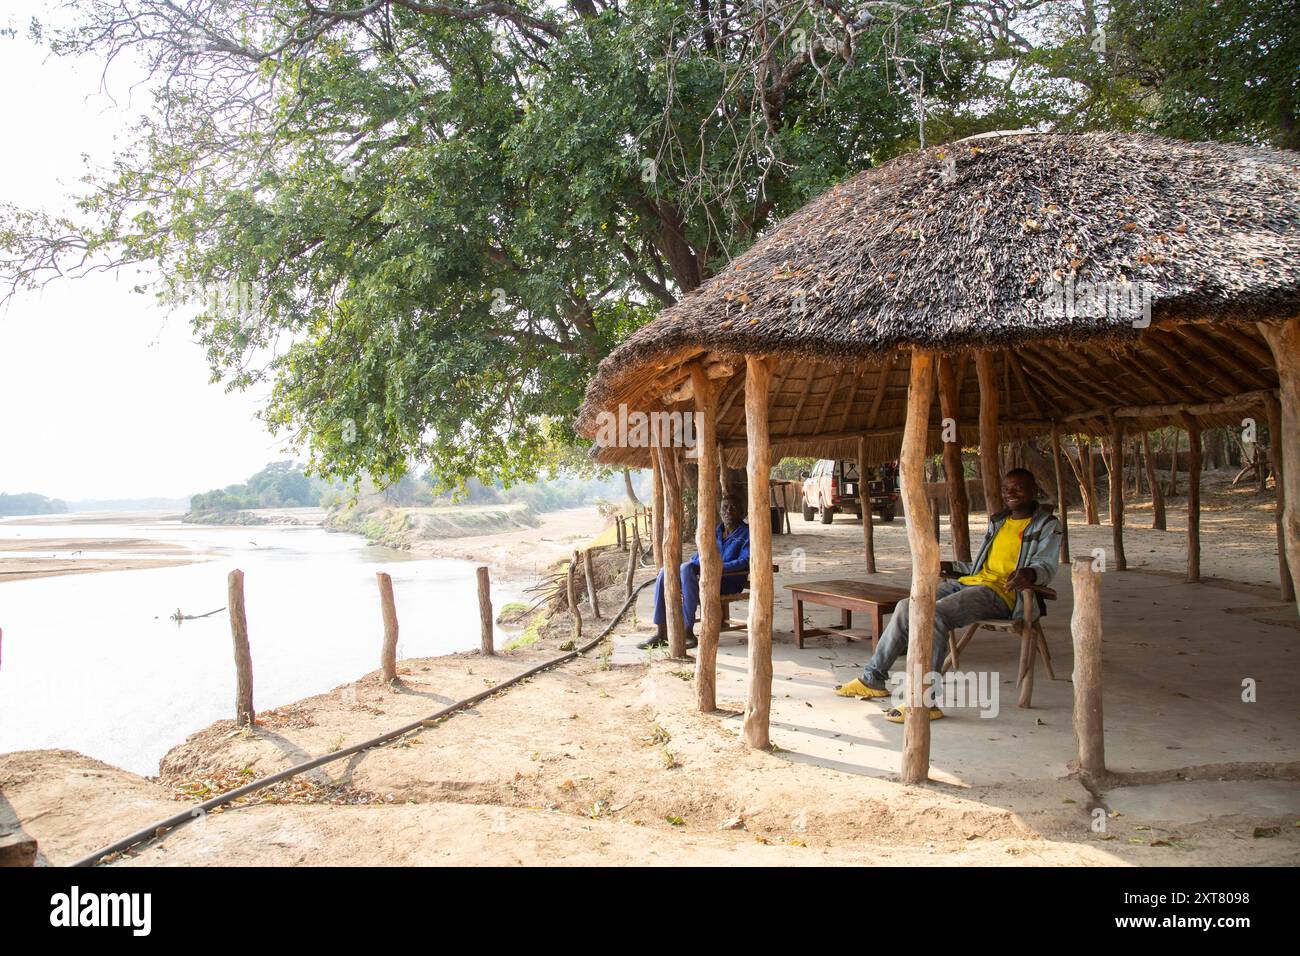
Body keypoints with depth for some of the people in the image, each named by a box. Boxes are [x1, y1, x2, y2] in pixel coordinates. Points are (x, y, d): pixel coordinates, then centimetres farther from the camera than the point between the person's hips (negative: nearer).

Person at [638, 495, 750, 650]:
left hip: (729, 581, -7)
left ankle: (688, 631, -32)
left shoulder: (746, 533, 1)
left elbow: (745, 562, -14)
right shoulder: (715, 532, 22)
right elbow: (700, 556, 22)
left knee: (687, 568, -33)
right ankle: (661, 632, -17)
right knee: (665, 573, -11)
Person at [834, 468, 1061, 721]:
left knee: (934, 613, -32)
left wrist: (1030, 573, -33)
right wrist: (948, 567, 30)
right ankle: (873, 679, -1)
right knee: (907, 607, -8)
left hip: (1002, 591, -8)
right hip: (971, 582, 8)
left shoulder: (1047, 525, 6)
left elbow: (1047, 566, -10)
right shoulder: (998, 521, 28)